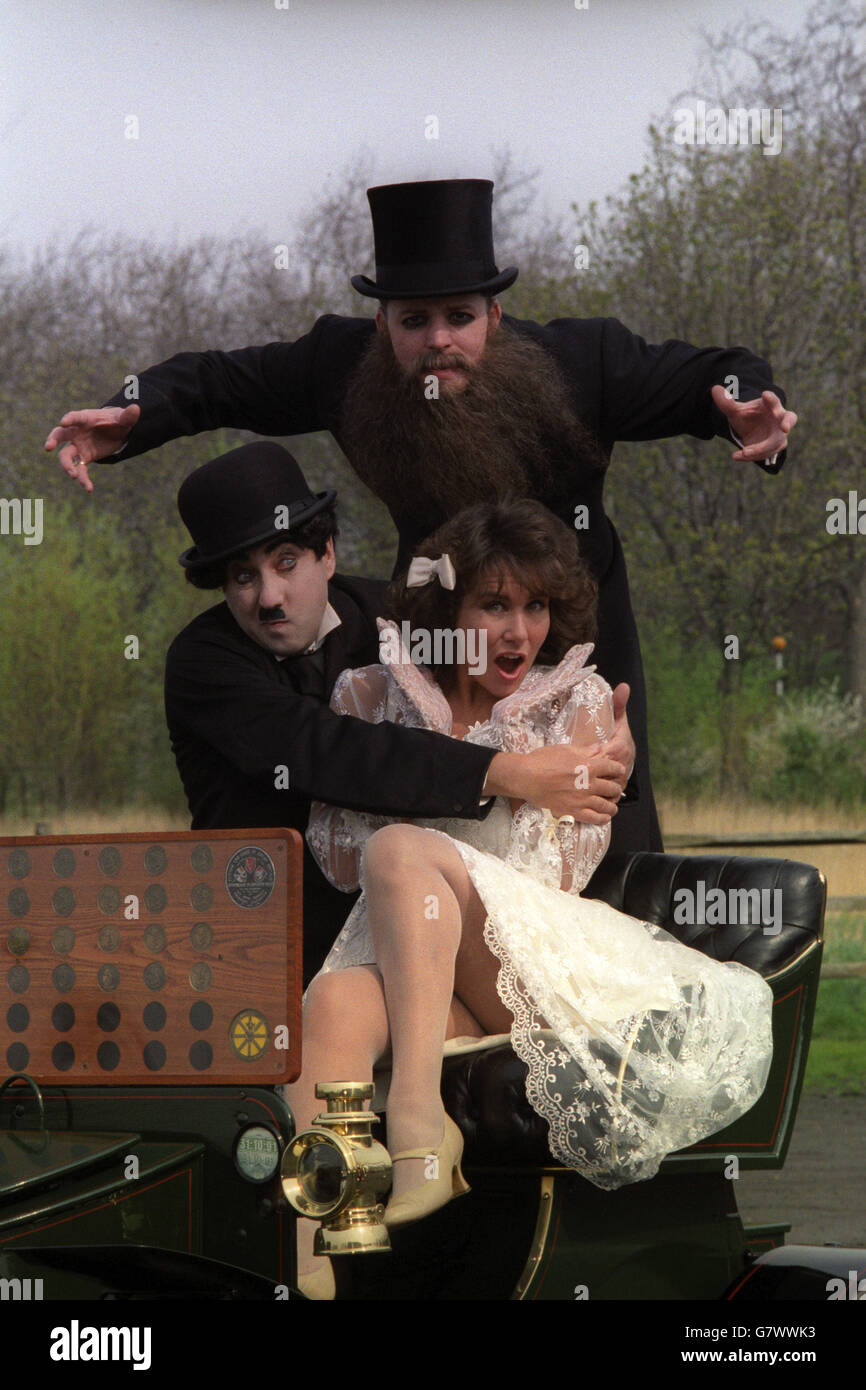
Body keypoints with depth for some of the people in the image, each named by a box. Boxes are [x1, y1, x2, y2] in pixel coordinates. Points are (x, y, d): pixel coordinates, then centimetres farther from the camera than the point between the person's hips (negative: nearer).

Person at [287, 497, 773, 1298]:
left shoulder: (579, 701, 15)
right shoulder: (374, 696, 16)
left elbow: (566, 867, 10)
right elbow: (331, 849, 14)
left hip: (534, 946, -1)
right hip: (397, 947, 1)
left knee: (403, 851, -33)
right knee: (338, 1002, -39)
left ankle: (420, 1120, -47)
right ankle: (307, 1252, -58)